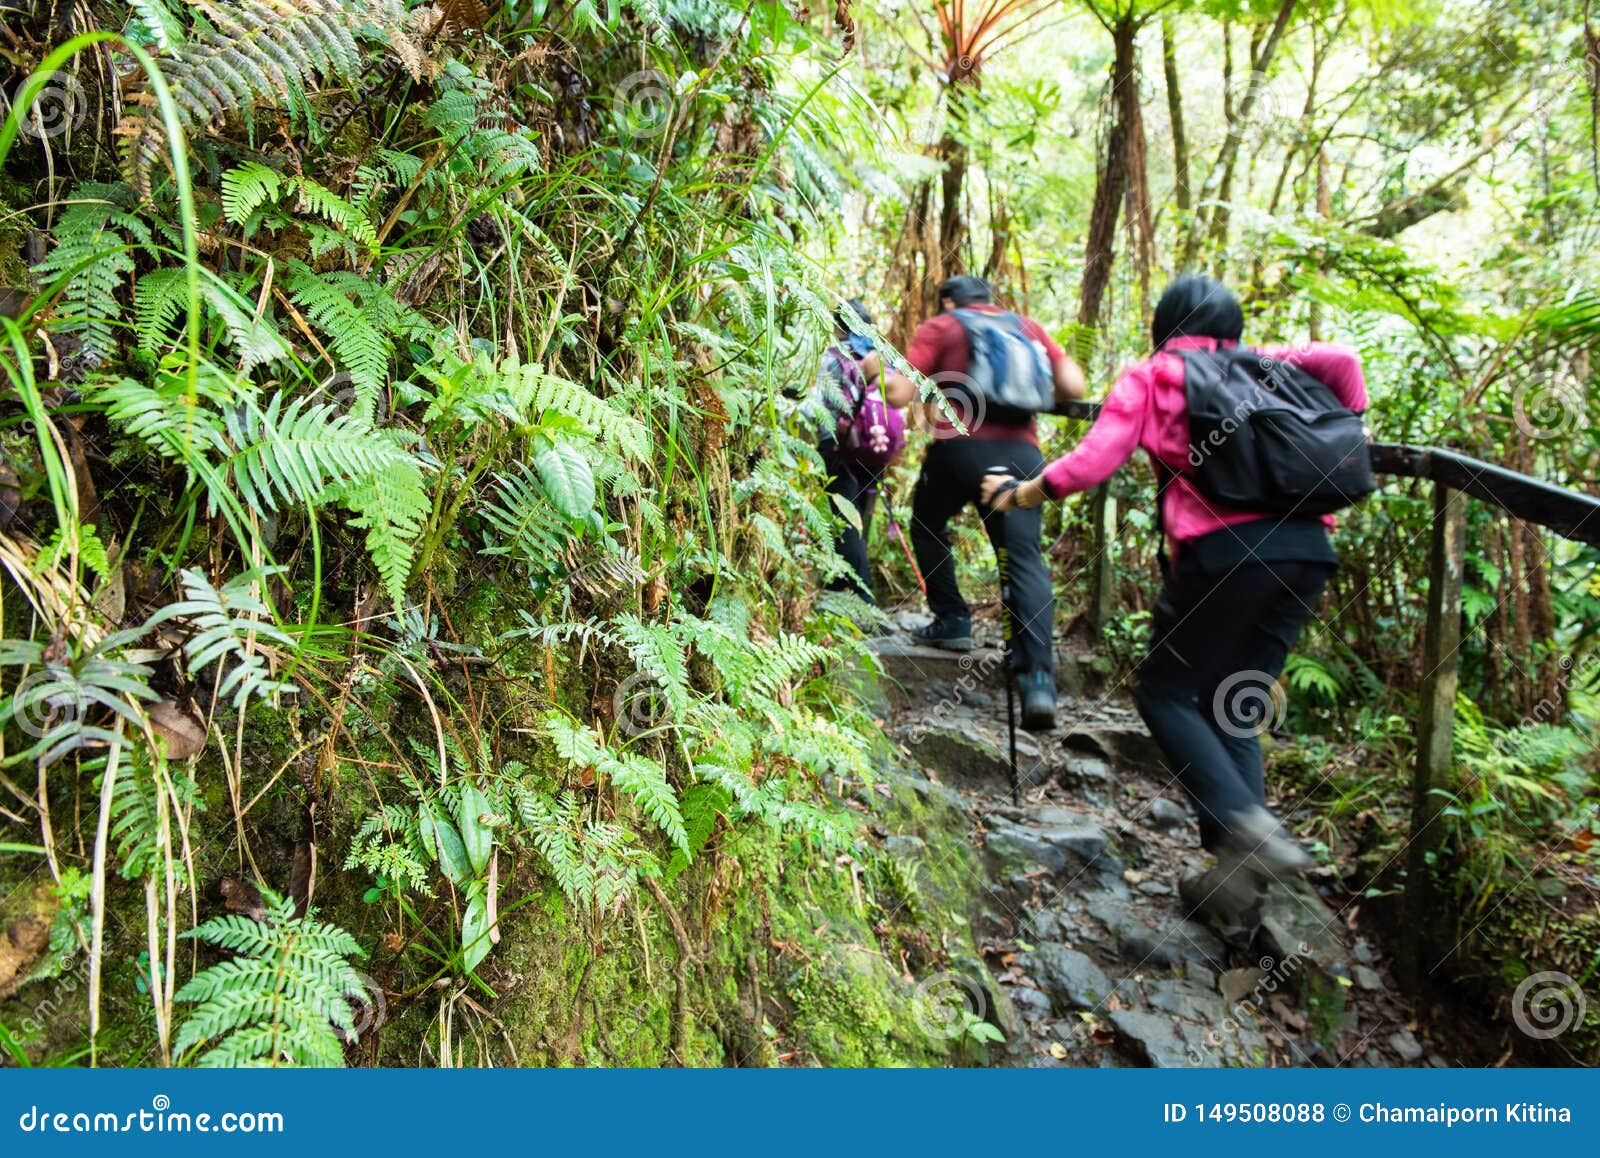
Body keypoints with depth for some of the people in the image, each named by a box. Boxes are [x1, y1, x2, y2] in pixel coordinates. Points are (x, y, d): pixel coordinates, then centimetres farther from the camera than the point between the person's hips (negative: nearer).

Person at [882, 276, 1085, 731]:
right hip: (1022, 451, 2)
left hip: (960, 445, -2)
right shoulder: (1029, 328, 22)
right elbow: (1074, 386, 12)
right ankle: (1037, 677, -14)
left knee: (928, 526, 26)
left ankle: (952, 621, 21)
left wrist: (879, 370, 23)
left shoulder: (939, 328, 12)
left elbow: (900, 394, 2)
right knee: (1025, 558, -1)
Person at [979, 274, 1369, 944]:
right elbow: (1337, 359, 6)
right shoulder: (1261, 367, 22)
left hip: (1224, 550, -5)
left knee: (1166, 693, 11)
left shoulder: (1148, 376, 10)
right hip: (1308, 551, 5)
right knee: (1235, 712, 14)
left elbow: (1092, 464, -1)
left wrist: (1014, 496, 12)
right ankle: (1237, 894, 13)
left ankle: (1248, 826, -10)